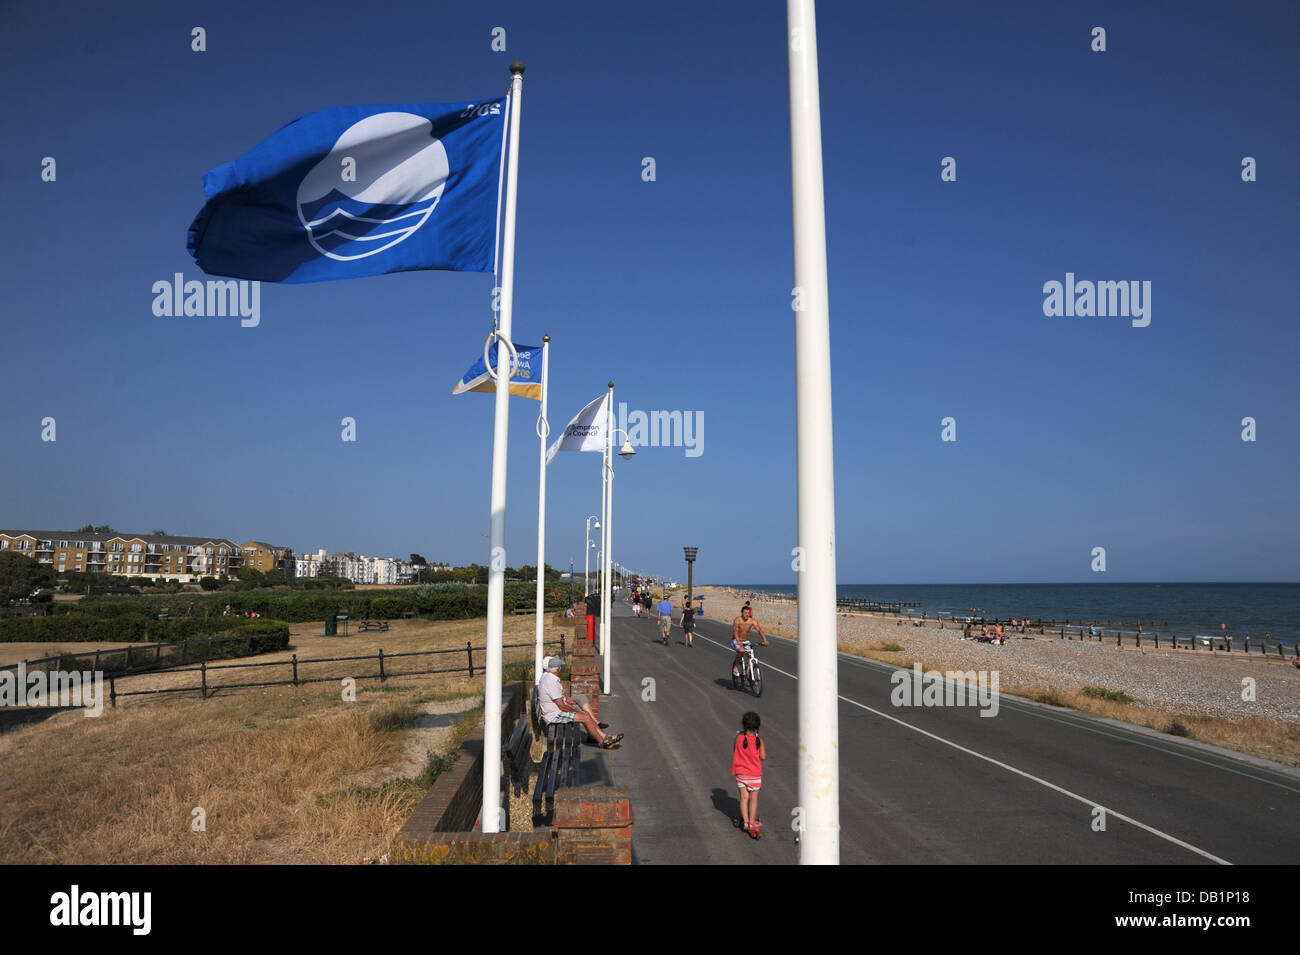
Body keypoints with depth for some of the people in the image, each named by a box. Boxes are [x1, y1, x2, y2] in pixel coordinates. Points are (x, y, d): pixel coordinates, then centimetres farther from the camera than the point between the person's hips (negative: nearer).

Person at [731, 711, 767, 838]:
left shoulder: (738, 737, -11)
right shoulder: (759, 740, -14)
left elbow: (734, 752, 3)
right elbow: (763, 757, -12)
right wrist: (764, 749, 8)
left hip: (740, 773, 1)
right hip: (754, 774, -1)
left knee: (744, 797, 10)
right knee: (753, 799, 11)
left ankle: (745, 821, 8)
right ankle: (752, 823, 16)